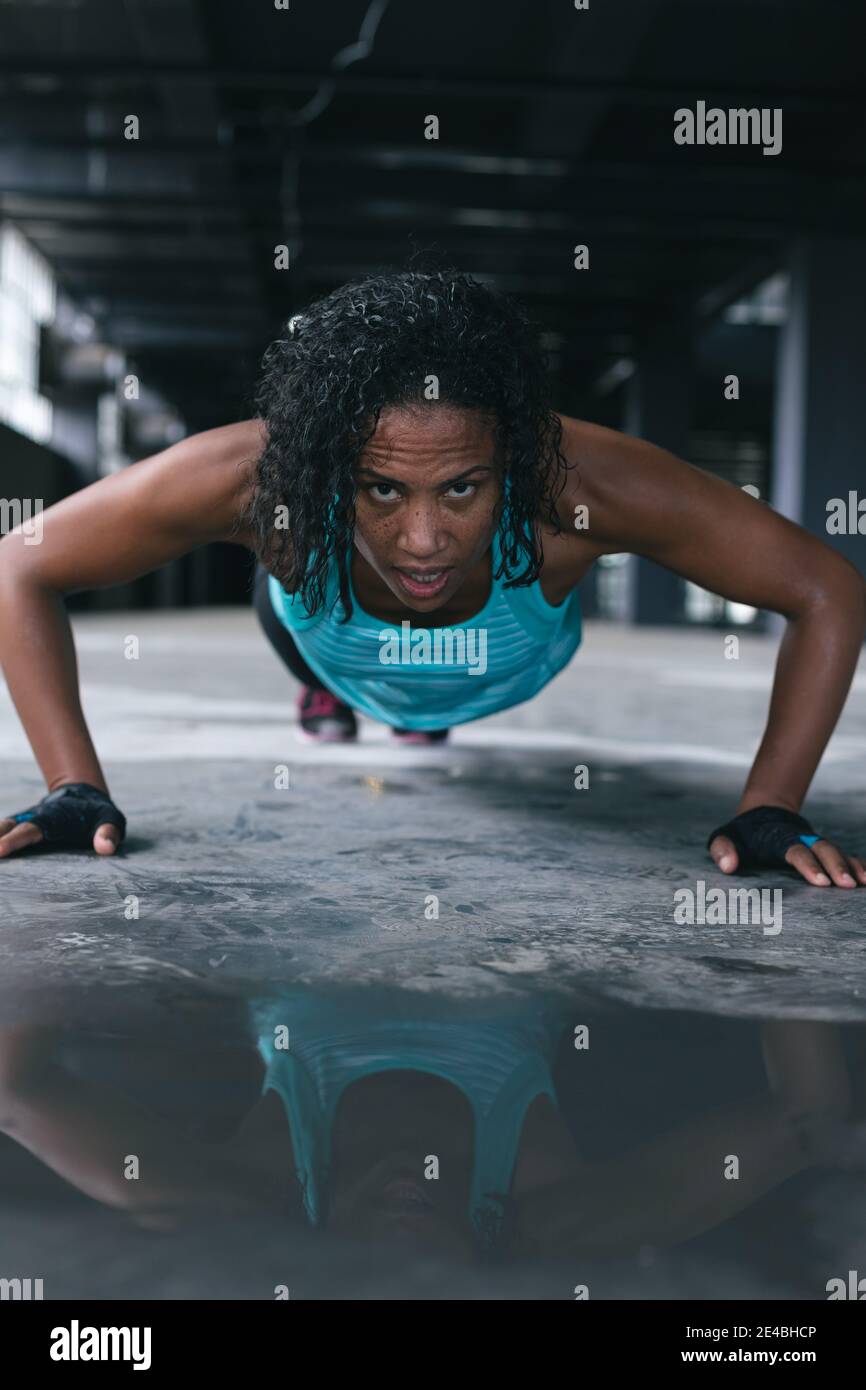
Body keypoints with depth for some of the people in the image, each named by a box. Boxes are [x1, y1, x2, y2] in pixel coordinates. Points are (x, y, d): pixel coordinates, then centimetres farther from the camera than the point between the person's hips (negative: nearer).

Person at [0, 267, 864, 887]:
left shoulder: (575, 487, -50)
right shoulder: (257, 480, -48)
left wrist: (770, 810, -42)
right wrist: (76, 789, -40)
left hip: (509, 672, 2)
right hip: (339, 640, -1)